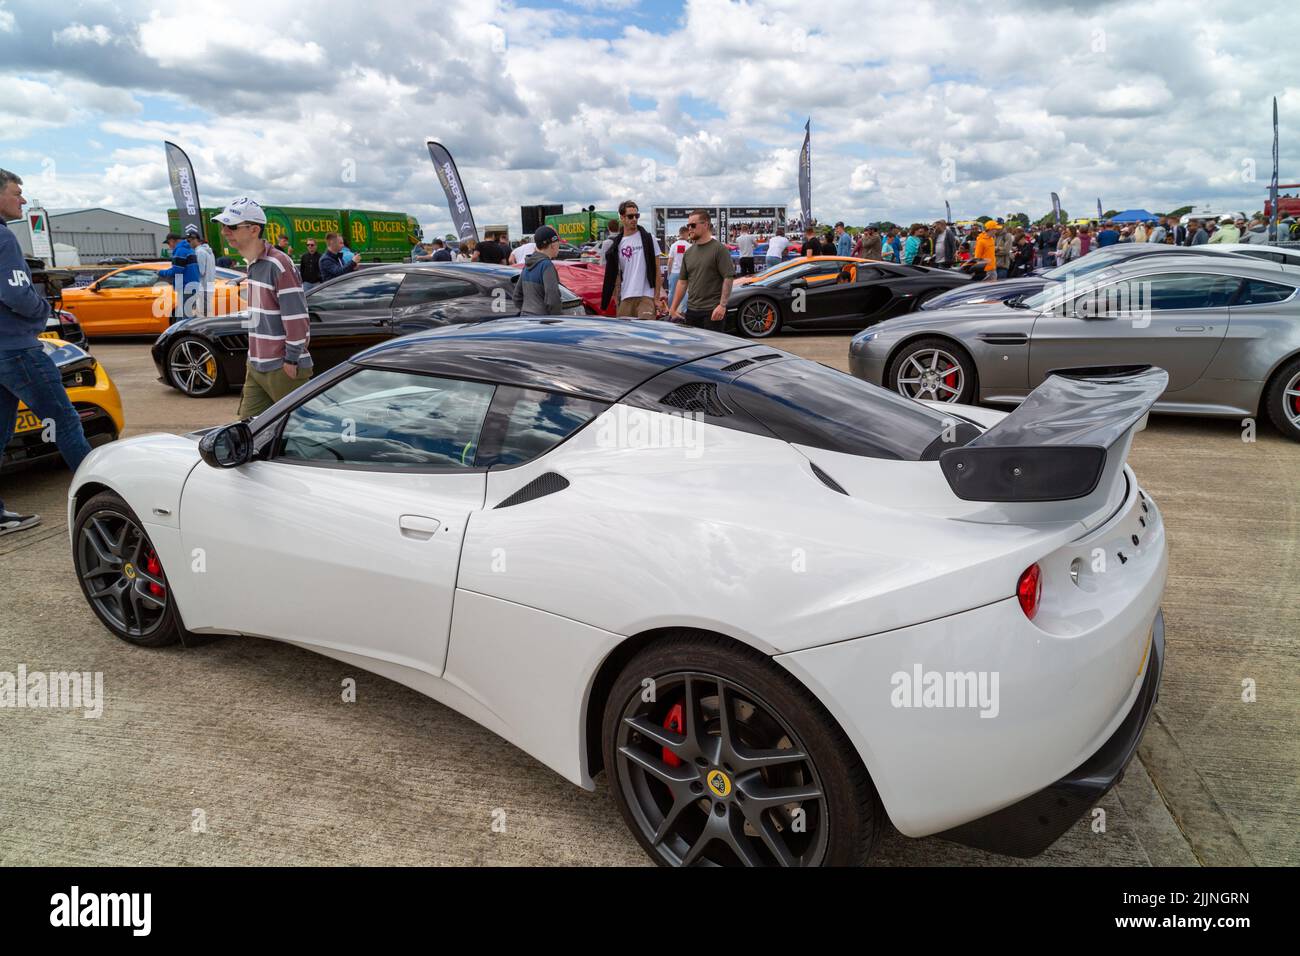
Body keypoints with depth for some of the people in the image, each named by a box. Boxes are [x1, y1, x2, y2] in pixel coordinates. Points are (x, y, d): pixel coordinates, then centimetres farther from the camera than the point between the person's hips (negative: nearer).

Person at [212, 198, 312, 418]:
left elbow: (296, 319, -19)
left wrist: (291, 361, -17)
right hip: (257, 367, 9)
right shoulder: (253, 264, 13)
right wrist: (254, 358, 17)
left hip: (282, 369, -9)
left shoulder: (279, 265, -17)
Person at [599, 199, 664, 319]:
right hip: (625, 298, 3)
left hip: (646, 296, -3)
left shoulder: (649, 239, 5)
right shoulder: (617, 245, 12)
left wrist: (657, 296, -3)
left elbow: (657, 270, 4)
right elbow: (615, 274, 13)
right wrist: (616, 297, 4)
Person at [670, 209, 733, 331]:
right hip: (692, 311, 6)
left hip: (712, 311, -6)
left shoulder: (719, 249, -5)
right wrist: (673, 308, 11)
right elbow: (683, 282, 17)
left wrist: (722, 305, -19)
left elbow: (729, 278, -11)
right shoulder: (689, 252, 15)